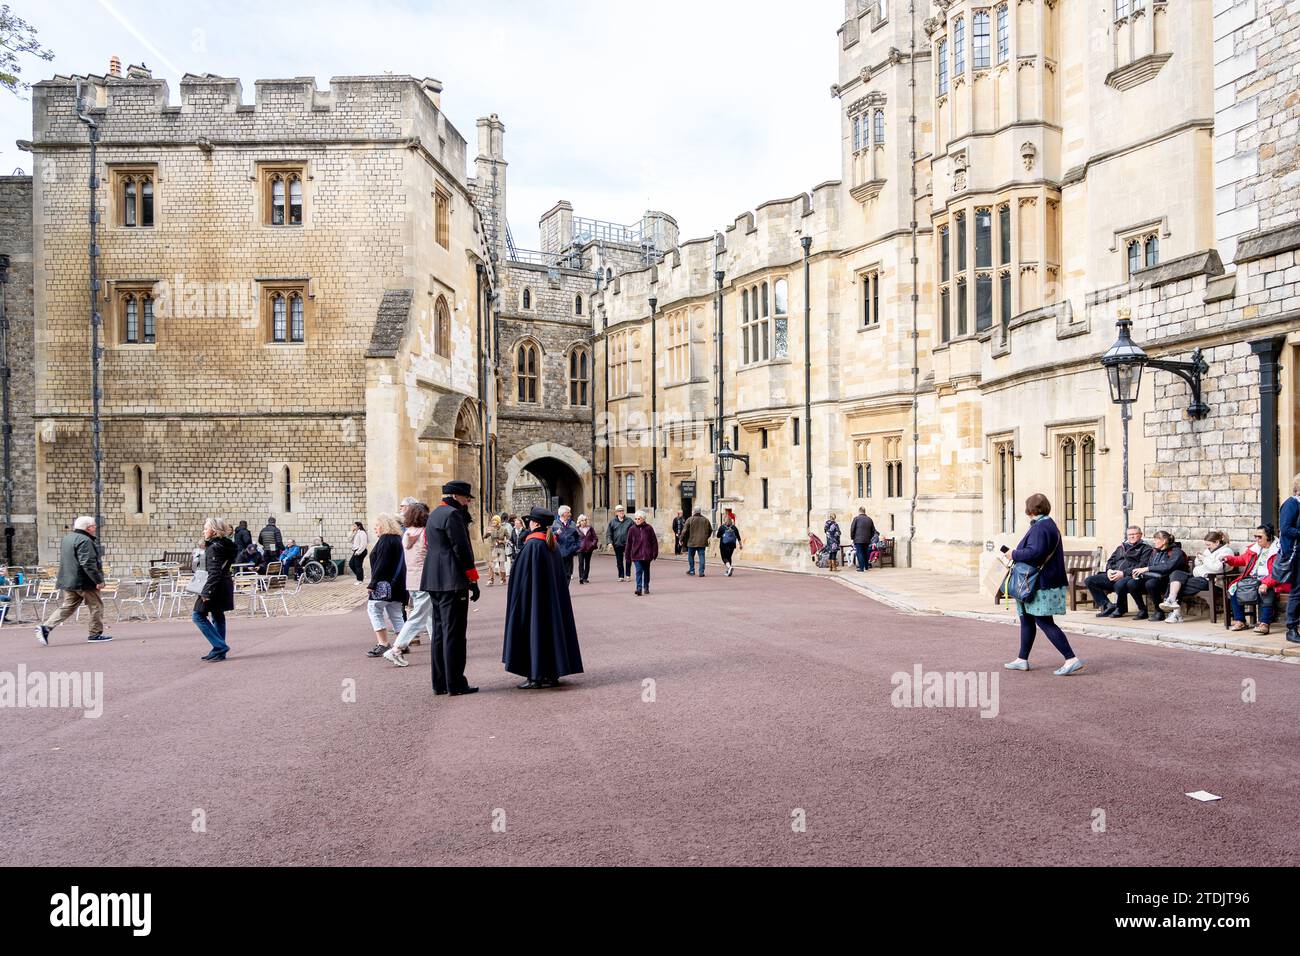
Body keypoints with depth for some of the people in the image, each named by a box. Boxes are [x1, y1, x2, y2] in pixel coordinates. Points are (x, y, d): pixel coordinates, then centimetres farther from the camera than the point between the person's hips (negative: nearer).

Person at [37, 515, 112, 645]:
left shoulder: (67, 538, 13)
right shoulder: (84, 541, -19)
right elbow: (88, 563, -25)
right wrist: (98, 580, -22)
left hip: (68, 580, 9)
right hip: (83, 581, -9)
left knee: (68, 607, 13)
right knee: (96, 606, 3)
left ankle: (45, 627, 2)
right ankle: (95, 634, 8)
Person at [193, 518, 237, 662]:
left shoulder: (214, 548, -17)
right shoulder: (224, 545, 11)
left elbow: (214, 573, -23)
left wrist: (206, 592, -24)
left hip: (216, 586, -10)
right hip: (225, 584, 10)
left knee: (198, 615, -4)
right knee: (217, 616, 15)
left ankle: (220, 646, -8)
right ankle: (219, 650, 19)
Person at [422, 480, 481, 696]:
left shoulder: (434, 515, 19)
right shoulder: (452, 514, -12)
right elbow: (462, 549, -15)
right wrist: (473, 580, -11)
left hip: (435, 582, 10)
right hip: (452, 582, -10)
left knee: (440, 632, 12)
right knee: (454, 633, -6)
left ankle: (440, 683, 17)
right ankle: (455, 684, -2)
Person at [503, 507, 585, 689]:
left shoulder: (533, 544, -16)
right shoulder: (553, 543, 8)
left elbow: (525, 576, -15)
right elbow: (559, 575, 13)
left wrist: (522, 601, -9)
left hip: (535, 598, -8)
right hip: (552, 598, 8)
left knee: (534, 631, -1)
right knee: (551, 630, 11)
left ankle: (535, 677, 1)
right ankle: (553, 674, 15)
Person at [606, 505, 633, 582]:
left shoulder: (629, 521, 3)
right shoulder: (612, 521, 3)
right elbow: (608, 533, 4)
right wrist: (609, 542, -8)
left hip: (628, 544, -1)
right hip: (617, 544, 1)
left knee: (628, 560, -2)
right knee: (619, 561, 7)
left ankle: (628, 575, 12)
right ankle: (621, 576, 16)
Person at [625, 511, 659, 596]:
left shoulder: (648, 528, -2)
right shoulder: (632, 529, -1)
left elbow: (654, 541, 2)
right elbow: (629, 543, 4)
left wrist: (655, 552, -1)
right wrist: (628, 555, 5)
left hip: (647, 554, 1)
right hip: (636, 554, -1)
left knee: (646, 571, 15)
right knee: (639, 571, -11)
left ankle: (646, 587, 29)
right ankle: (639, 588, -15)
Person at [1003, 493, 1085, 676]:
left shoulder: (1039, 528, -18)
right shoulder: (1050, 525, 16)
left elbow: (1036, 552, -30)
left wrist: (1014, 554, -17)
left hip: (1041, 584, -11)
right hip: (1048, 581, 11)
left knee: (1045, 622, -8)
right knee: (1027, 620, 16)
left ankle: (1072, 660, -8)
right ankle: (1022, 660, 23)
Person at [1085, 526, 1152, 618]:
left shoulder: (1145, 548, 8)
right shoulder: (1121, 547, 29)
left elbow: (1142, 566, -7)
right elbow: (1110, 561, 26)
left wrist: (1123, 573, -18)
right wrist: (1109, 570, 0)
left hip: (1129, 576, -7)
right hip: (1113, 575, 7)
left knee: (1119, 584, -41)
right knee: (1089, 581, -12)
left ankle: (1120, 609, -11)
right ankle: (1108, 605, -10)